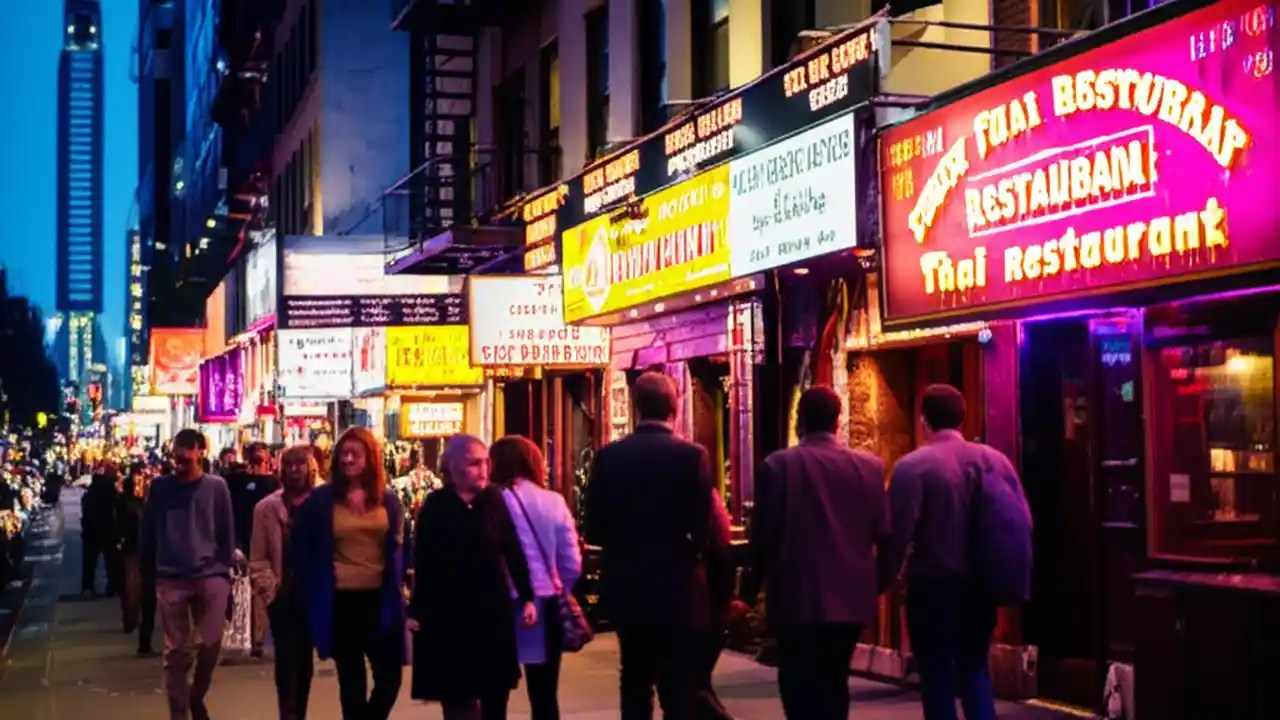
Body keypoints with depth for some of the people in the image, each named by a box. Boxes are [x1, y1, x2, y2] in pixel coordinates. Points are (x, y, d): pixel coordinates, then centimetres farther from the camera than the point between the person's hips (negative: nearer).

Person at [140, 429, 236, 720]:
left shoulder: (216, 486, 2)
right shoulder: (160, 486, 5)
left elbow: (227, 532, 6)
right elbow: (147, 531, 12)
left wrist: (225, 570, 3)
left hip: (210, 576, -1)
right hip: (170, 579, 1)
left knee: (210, 645, -3)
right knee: (176, 652, 3)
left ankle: (196, 696, 24)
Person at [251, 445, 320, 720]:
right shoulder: (267, 507, 2)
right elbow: (258, 558, 2)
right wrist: (268, 588, -7)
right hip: (283, 594, 0)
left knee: (304, 656, 10)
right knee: (286, 657, -3)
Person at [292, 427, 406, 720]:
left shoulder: (387, 499, 5)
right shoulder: (321, 499, -3)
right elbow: (301, 550, 1)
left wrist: (397, 590, 4)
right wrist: (313, 594, -1)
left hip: (380, 599, 2)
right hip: (340, 601, -2)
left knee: (390, 676, 3)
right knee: (351, 681, 8)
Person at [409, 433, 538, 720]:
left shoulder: (494, 500, -1)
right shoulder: (436, 506, -3)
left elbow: (513, 552, 0)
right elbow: (423, 561, -2)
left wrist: (527, 597, -4)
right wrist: (417, 610, -3)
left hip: (492, 609, 1)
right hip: (448, 611, -1)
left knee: (494, 691, 6)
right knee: (456, 694, 5)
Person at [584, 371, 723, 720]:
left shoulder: (609, 455, -2)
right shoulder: (692, 455, -11)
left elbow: (595, 529, -1)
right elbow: (704, 530, -13)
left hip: (627, 588, 4)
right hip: (677, 589, -3)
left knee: (635, 683, 15)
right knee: (679, 691, 3)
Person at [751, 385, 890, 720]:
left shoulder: (777, 465, -9)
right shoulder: (869, 466, -2)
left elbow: (763, 534, -6)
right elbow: (883, 533, 1)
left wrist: (758, 583, 11)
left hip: (797, 599, -3)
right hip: (851, 598, 3)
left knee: (801, 689, 2)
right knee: (833, 683, 18)